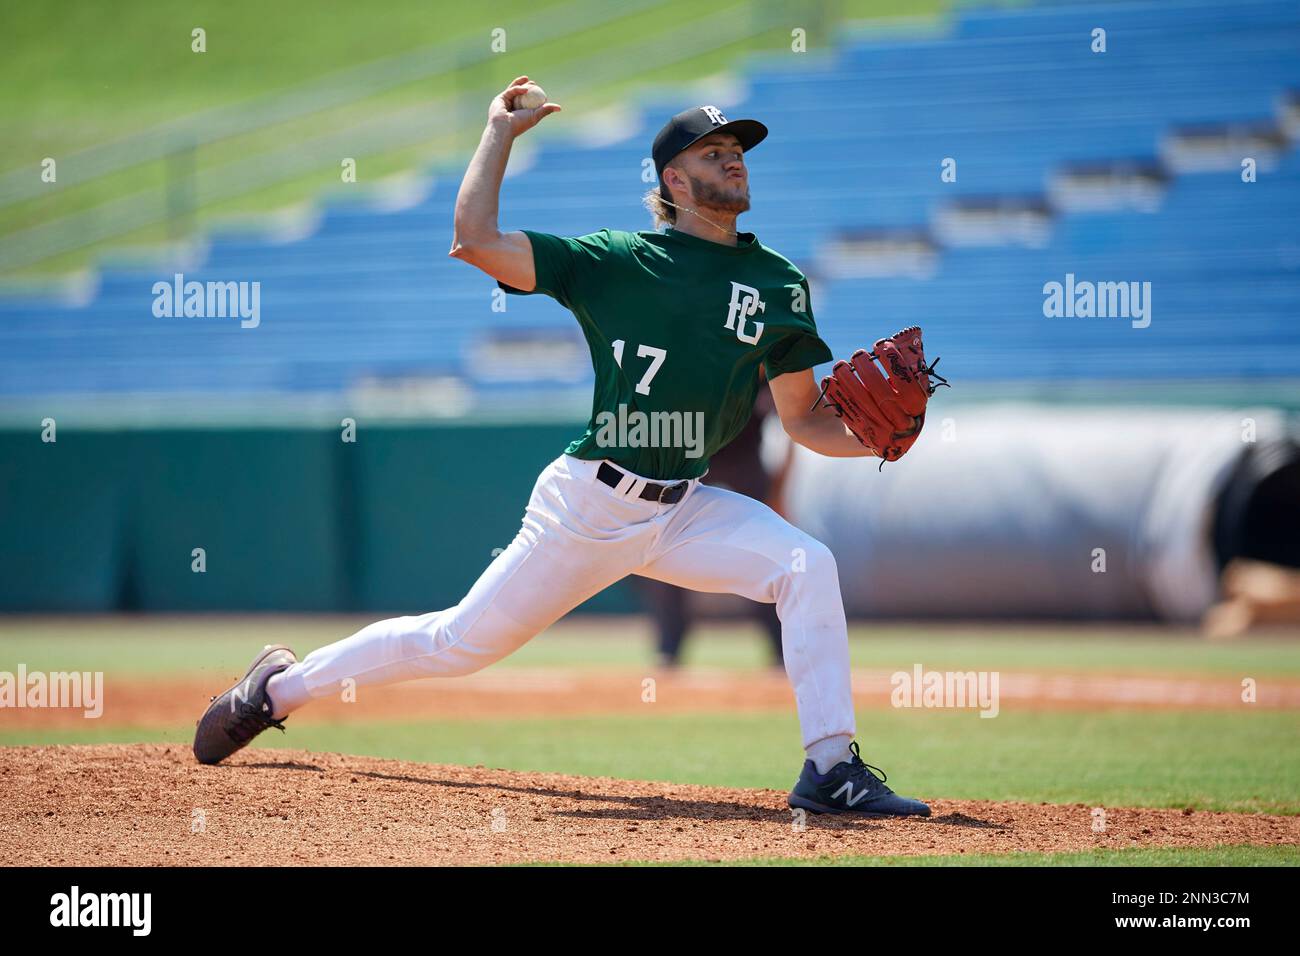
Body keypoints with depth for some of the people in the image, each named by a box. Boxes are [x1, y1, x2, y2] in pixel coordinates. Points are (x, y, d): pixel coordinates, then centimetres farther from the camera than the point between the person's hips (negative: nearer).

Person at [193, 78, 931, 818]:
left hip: (684, 511, 3)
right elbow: (477, 239, -13)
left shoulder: (778, 284, 6)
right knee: (461, 643, 3)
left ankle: (832, 771, -19)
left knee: (809, 567, -21)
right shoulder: (614, 260, -5)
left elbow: (804, 418, 7)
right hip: (588, 506, -3)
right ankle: (281, 686, 24)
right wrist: (501, 131, -4)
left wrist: (871, 440, -13)